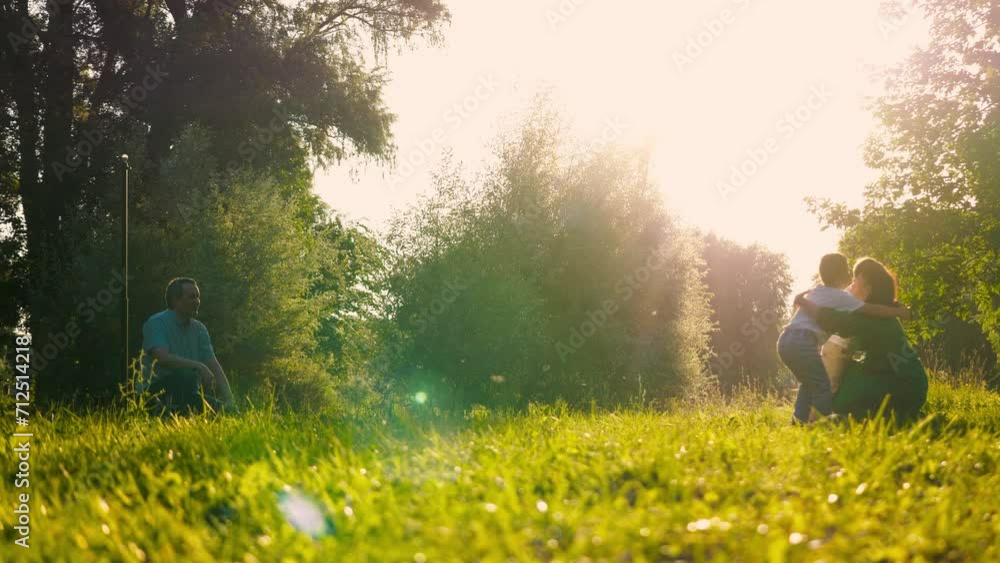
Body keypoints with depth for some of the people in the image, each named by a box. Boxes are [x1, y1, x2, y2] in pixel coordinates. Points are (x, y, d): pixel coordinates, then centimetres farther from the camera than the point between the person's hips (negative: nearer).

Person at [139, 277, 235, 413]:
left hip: (187, 394, 7)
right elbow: (163, 358, -27)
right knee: (188, 375, -34)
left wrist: (228, 398, -12)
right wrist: (198, 366, -35)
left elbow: (213, 365, 2)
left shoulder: (199, 329, 10)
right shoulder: (156, 323, -10)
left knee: (225, 410, -12)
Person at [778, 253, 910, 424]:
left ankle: (799, 421, 19)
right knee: (822, 387, -4)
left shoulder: (816, 291, 21)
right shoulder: (839, 297, -1)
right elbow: (870, 310, -4)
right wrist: (898, 311, 5)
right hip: (802, 343, -9)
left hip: (785, 340, 9)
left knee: (809, 382, 23)